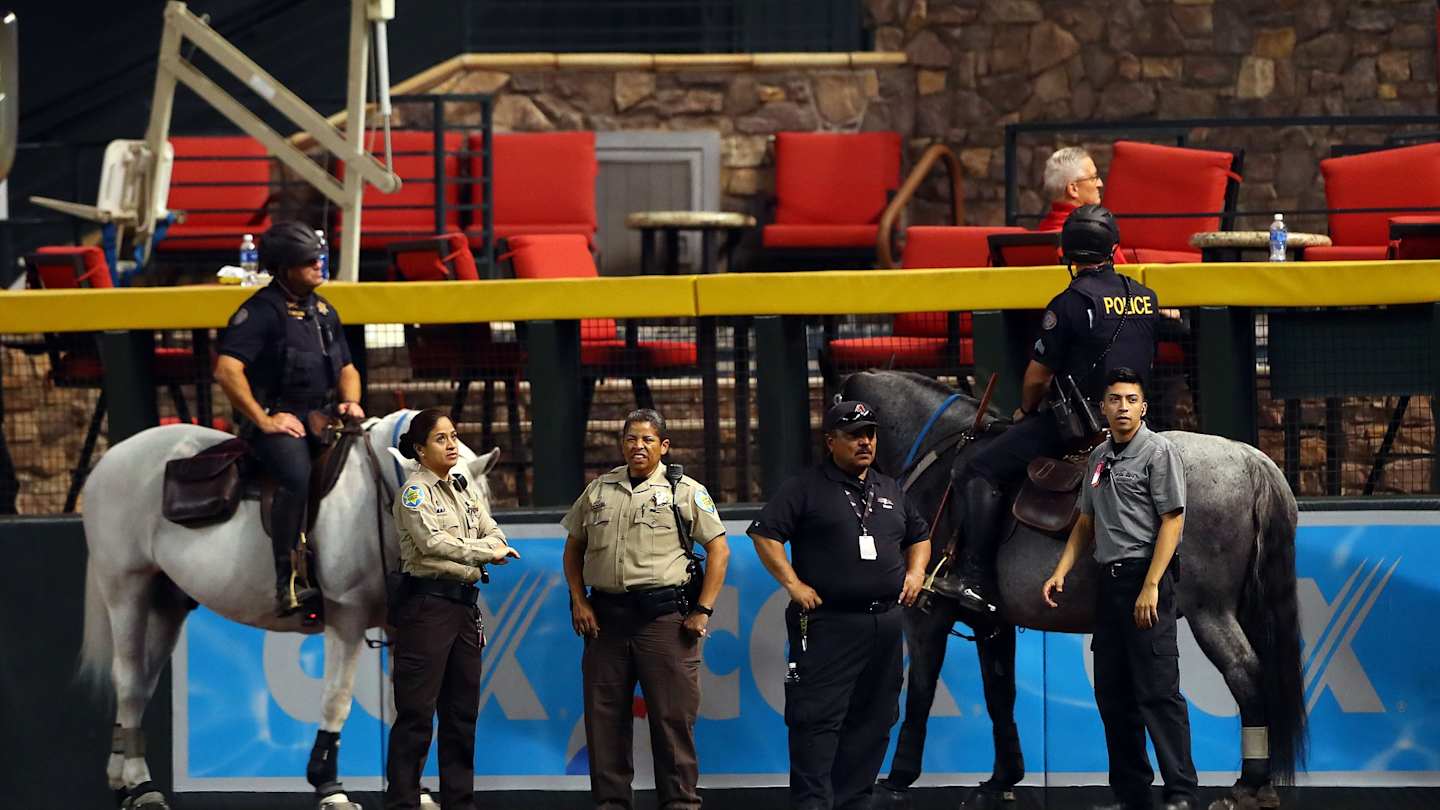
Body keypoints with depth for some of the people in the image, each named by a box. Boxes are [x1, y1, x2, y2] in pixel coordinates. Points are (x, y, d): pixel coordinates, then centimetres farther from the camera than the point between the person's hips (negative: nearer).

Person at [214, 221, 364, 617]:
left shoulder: (324, 312, 19)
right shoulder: (261, 311, -8)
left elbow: (346, 368, 29)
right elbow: (227, 370, -19)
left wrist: (350, 401, 7)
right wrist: (262, 419, -19)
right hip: (277, 420, -8)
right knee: (298, 475, -35)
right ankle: (287, 586, -37)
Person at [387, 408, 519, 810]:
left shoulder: (466, 489, 16)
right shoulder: (415, 491, -6)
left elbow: (495, 536, 8)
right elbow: (433, 541, -18)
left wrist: (459, 550, -11)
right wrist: (486, 551, -9)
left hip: (465, 602, 8)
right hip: (427, 602, -8)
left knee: (462, 711, 9)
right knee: (416, 712, -8)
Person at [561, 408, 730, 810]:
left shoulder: (686, 491, 3)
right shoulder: (598, 491, 14)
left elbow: (719, 550, 1)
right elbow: (573, 548, 20)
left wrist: (703, 611, -5)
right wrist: (579, 602, 8)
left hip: (665, 615, -4)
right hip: (606, 615, 4)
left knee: (673, 716, -4)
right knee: (604, 715, 6)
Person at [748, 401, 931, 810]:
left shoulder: (890, 490, 18)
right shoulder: (806, 487, -1)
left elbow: (919, 535, 31)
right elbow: (764, 534, -6)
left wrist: (916, 571, 13)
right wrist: (793, 584, -12)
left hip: (884, 621, 6)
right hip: (828, 621, -6)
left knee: (873, 721, 7)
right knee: (818, 718, -11)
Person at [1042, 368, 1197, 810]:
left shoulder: (1158, 451, -6)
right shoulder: (1098, 458, 16)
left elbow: (1172, 521, -11)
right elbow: (1085, 523, 23)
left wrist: (1151, 587, -18)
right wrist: (1060, 572, 10)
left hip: (1146, 577, -8)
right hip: (1109, 582, 8)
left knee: (1158, 690, -12)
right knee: (1113, 693, 8)